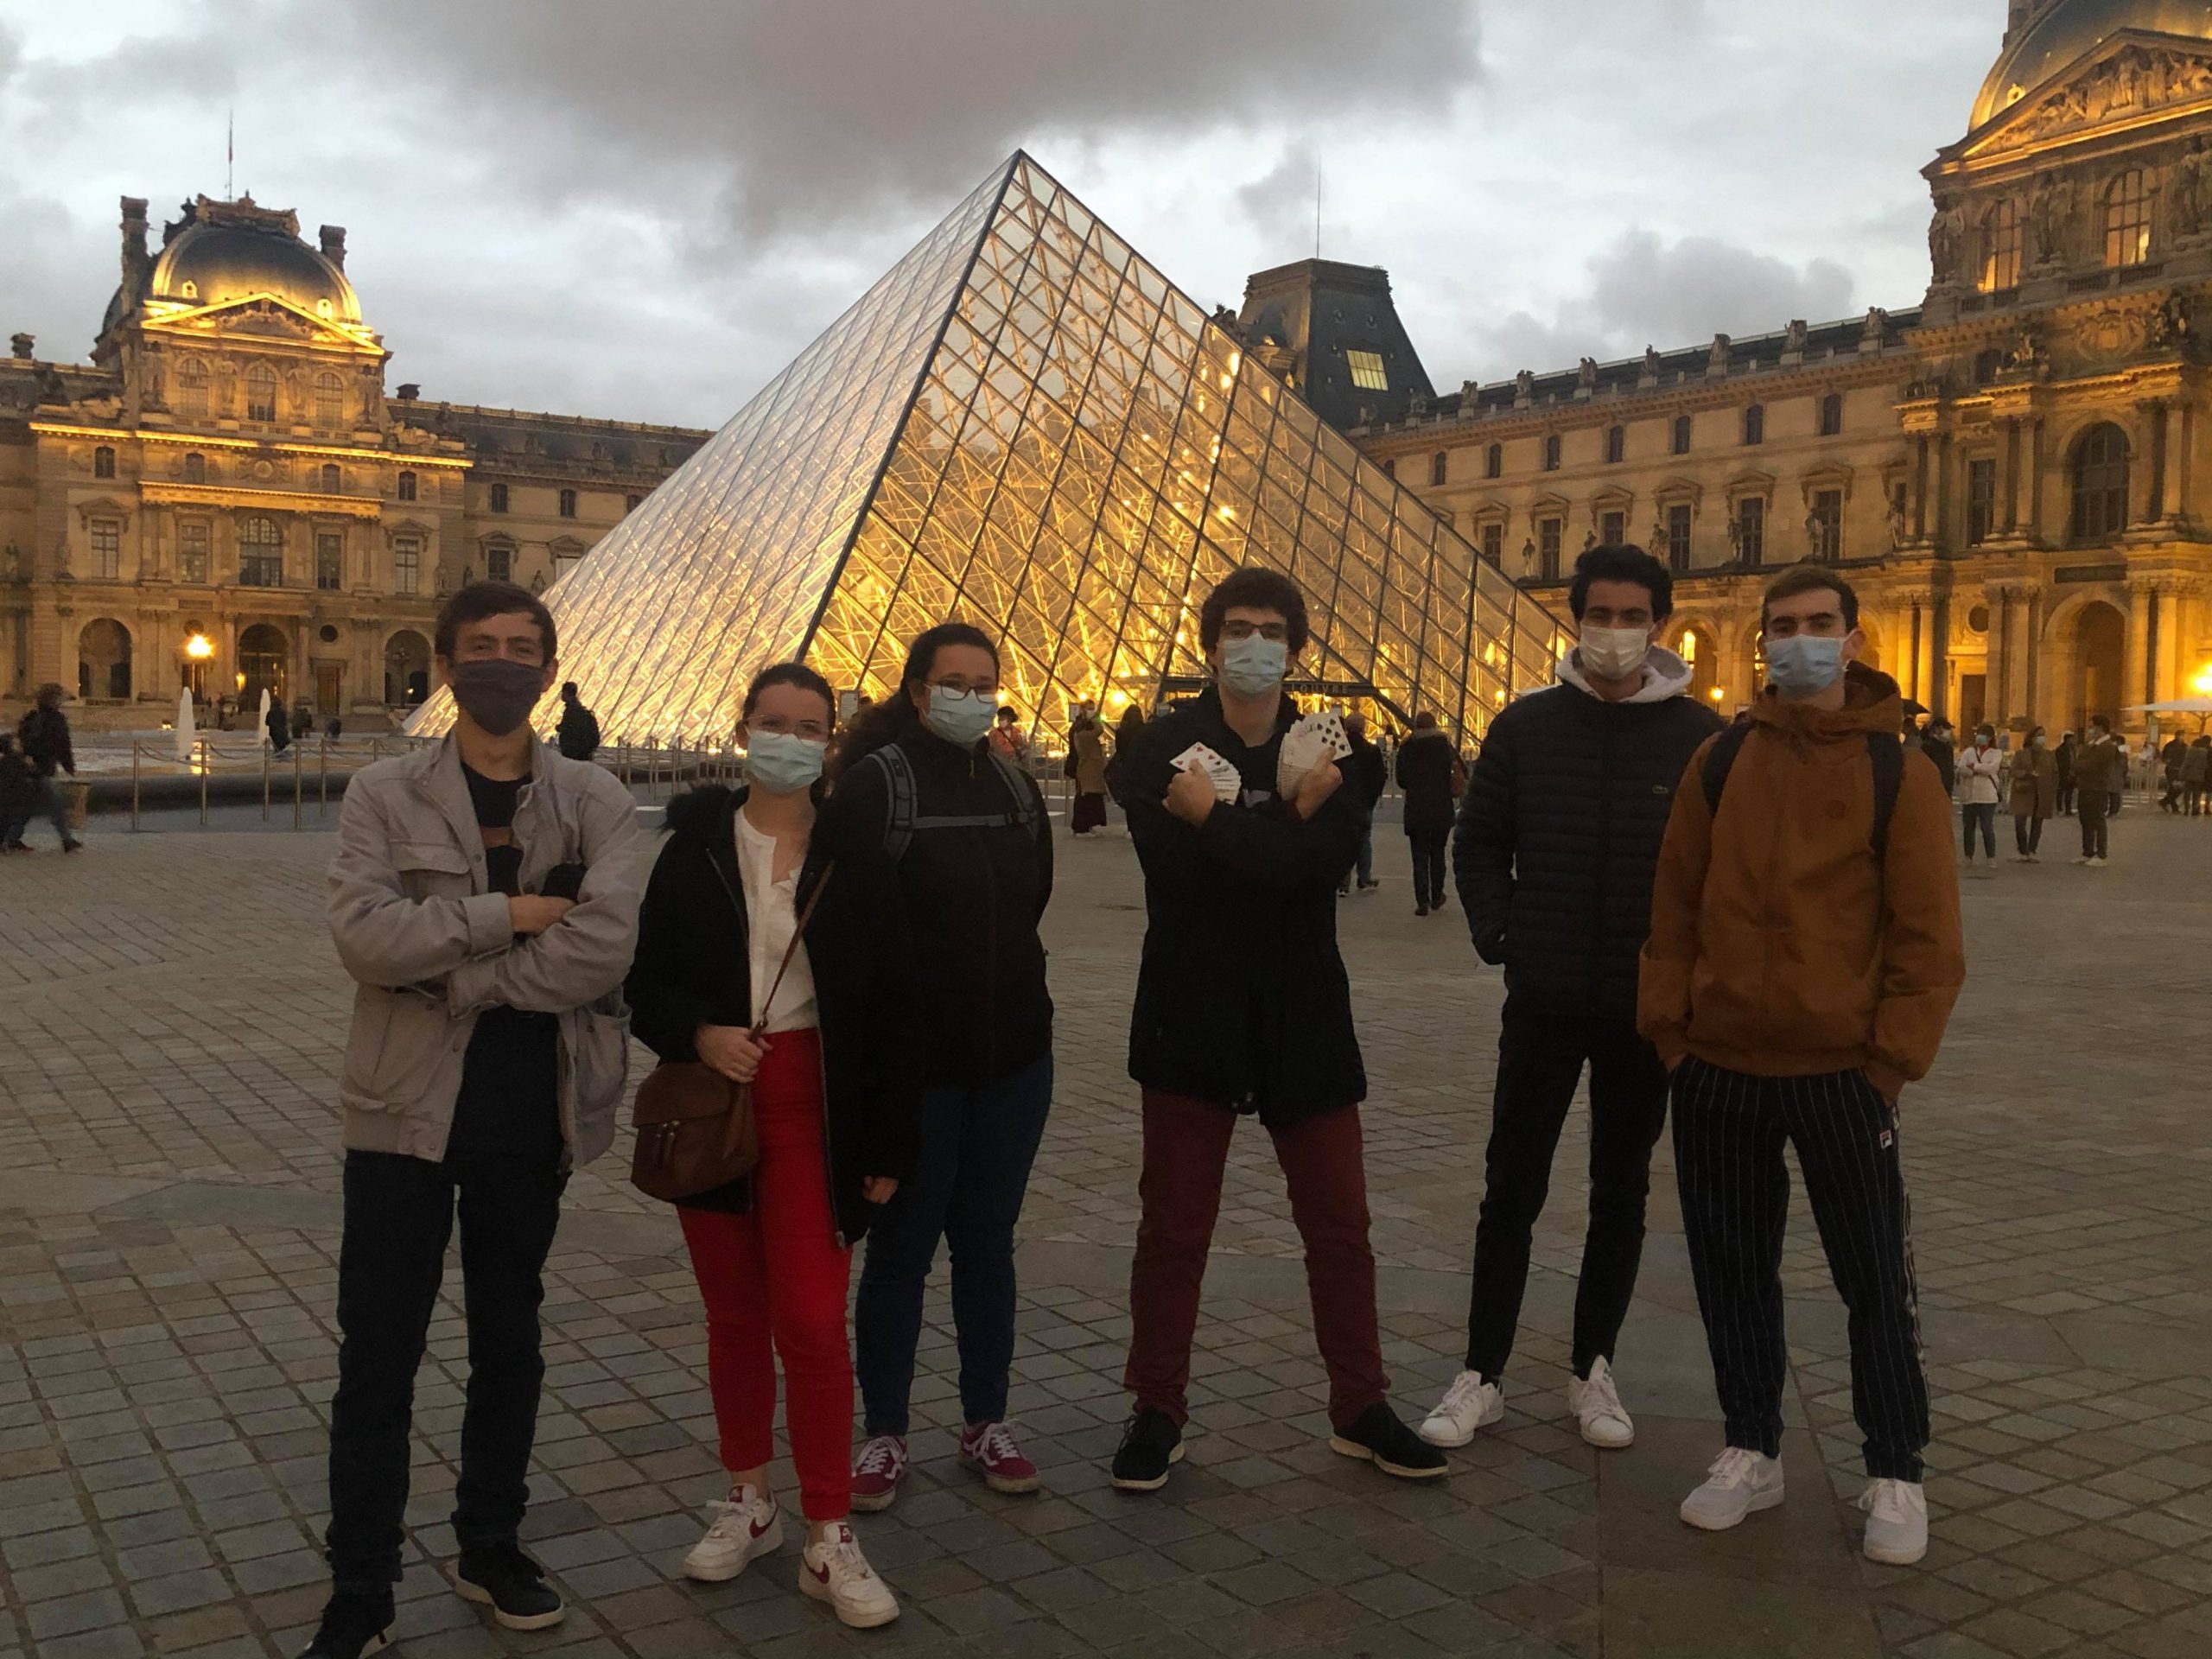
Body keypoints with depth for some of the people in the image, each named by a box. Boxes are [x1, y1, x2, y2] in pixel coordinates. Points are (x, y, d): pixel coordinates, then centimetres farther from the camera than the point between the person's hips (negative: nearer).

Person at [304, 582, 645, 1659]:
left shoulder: (594, 804, -2)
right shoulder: (385, 796, -2)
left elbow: (602, 948, -18)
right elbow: (361, 933, -18)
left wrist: (450, 969, -18)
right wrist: (503, 913, -20)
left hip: (533, 1113, 1)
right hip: (406, 1107, -1)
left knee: (509, 1344, 16)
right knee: (378, 1357, 5)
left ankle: (491, 1548, 34)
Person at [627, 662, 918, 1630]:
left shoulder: (857, 857, -2)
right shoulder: (694, 847, 1)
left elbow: (892, 1009, -1)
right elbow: (646, 980, 5)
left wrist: (888, 1145, -3)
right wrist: (697, 1034, -16)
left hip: (814, 1106, -2)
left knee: (813, 1322, -6)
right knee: (734, 1317, 13)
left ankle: (829, 1540, 7)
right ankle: (749, 1503, 31)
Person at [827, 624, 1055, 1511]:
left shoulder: (1015, 787, 9)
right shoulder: (875, 782, -9)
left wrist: (1012, 991, 8)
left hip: (1013, 1055, 5)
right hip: (913, 1061, -5)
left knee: (987, 1240, 13)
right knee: (901, 1247, 6)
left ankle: (986, 1422, 26)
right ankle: (884, 1432, 20)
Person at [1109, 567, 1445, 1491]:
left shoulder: (1330, 748, 4)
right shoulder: (1167, 746, -4)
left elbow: (1329, 857, -16)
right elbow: (1177, 869, -21)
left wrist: (1217, 818, -18)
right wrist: (1289, 818, -16)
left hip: (1304, 1017, 2)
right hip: (1192, 1017, -2)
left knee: (1339, 1221, 8)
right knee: (1173, 1222, 6)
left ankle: (1360, 1407, 23)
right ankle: (1157, 1412, 20)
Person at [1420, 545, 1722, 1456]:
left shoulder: (1701, 735, -3)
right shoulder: (1526, 725, -1)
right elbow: (1479, 843, 6)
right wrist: (1498, 932, -6)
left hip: (1647, 1006, 0)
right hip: (1542, 1001, 0)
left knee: (1620, 1194, 12)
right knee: (1511, 1191, 4)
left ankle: (1592, 1369, 26)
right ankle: (1482, 1374, 15)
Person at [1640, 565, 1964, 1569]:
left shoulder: (1900, 774, -3)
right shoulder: (1717, 764, 4)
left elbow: (1927, 935, -5)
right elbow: (1674, 909, 5)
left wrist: (1893, 1060, -10)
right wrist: (1666, 1026, -1)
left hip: (1842, 1073, -2)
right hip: (1718, 1069, 3)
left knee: (1875, 1278, 7)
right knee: (1733, 1268, 12)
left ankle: (1894, 1475, 23)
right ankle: (1752, 1450, 28)